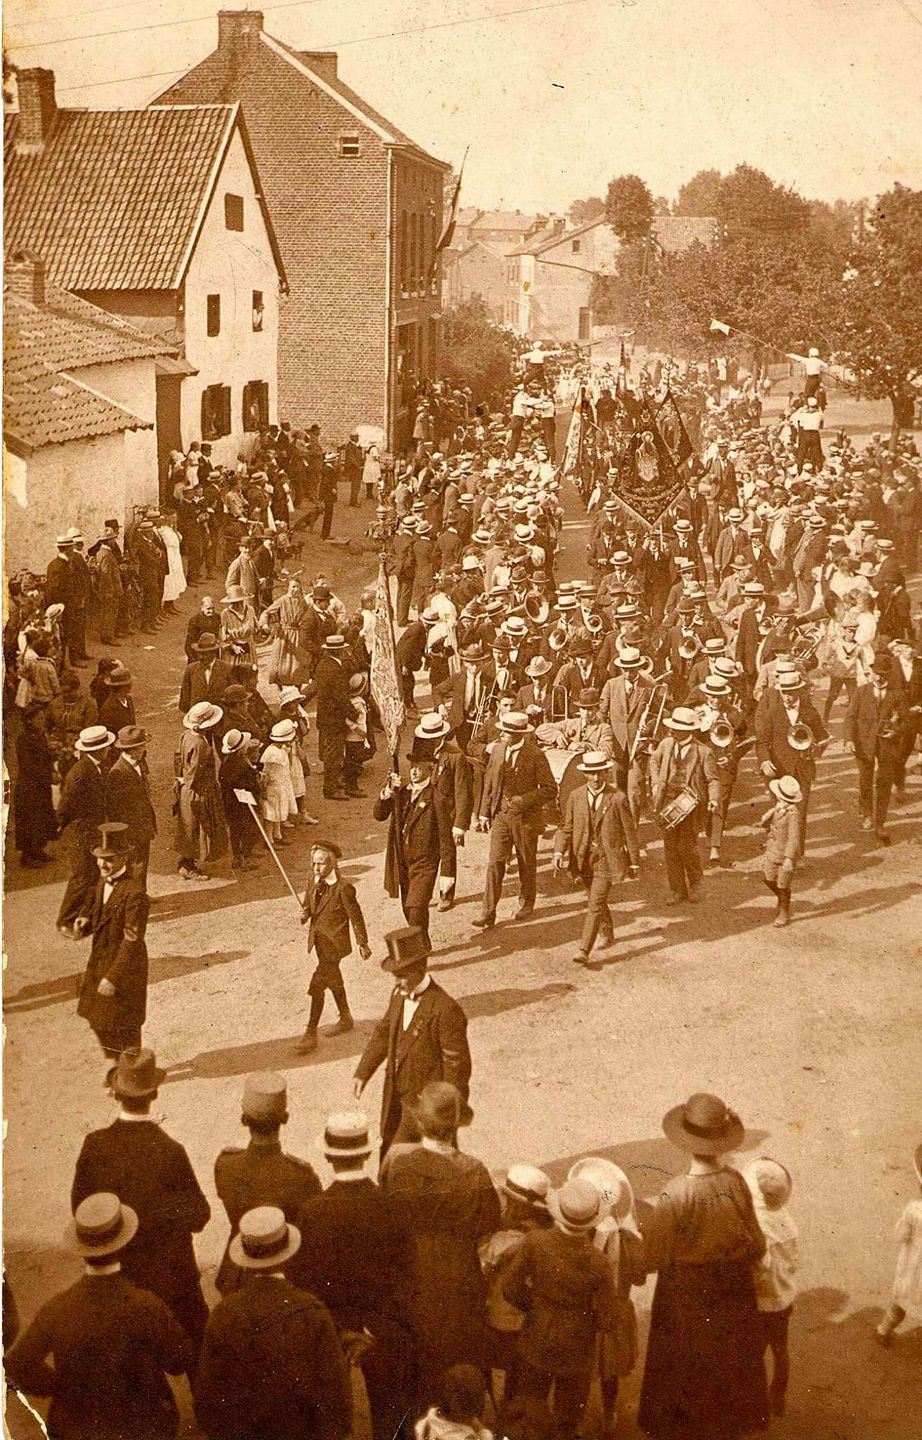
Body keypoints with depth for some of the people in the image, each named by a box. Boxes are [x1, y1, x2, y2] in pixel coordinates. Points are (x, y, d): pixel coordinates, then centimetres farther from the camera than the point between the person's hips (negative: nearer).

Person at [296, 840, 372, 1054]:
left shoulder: (343, 888, -23)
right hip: (319, 939, 8)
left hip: (334, 942, -8)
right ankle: (345, 1019, 43)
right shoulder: (314, 880, -3)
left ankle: (311, 1033, -4)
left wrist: (363, 943, -5)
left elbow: (355, 916, -14)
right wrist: (305, 913, -10)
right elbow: (308, 902, 14)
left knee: (317, 984, -12)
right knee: (333, 980, 23)